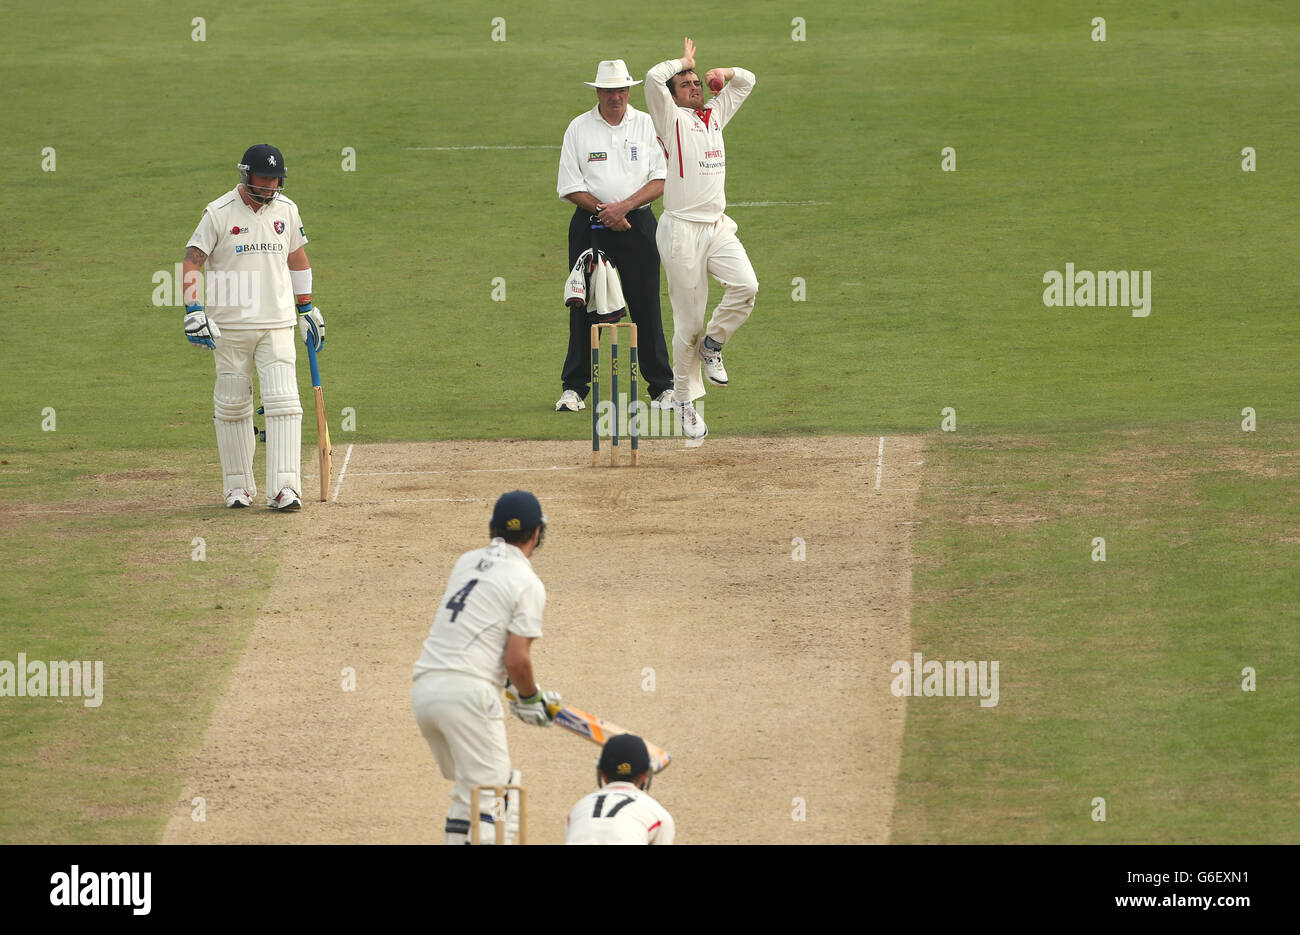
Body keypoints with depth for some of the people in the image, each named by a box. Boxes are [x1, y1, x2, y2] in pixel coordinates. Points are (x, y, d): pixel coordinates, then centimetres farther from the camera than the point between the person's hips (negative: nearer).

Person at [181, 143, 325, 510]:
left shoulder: (286, 210, 7)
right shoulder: (219, 213, -5)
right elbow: (191, 261, -5)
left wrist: (308, 309, 23)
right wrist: (194, 311, -17)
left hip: (277, 324, 2)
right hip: (230, 327, -2)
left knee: (283, 403, -10)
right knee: (232, 407, 4)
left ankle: (283, 488, -13)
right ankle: (238, 486, 16)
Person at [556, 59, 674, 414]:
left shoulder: (647, 125, 4)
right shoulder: (579, 128, 4)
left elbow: (660, 181, -2)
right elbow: (570, 186, 0)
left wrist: (624, 206, -15)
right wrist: (604, 210, -13)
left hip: (637, 223, 0)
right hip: (590, 224, 0)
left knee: (646, 305, -2)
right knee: (584, 305, 0)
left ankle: (663, 387, 4)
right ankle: (573, 387, 6)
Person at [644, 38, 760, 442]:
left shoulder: (715, 115, 19)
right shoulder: (671, 118, 1)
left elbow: (747, 80, 31)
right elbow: (654, 78, -16)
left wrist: (723, 73, 10)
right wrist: (684, 60, 2)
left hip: (718, 227, 5)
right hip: (683, 230, -5)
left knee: (745, 286, -20)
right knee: (689, 321, -4)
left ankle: (712, 344, 6)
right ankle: (685, 401, 8)